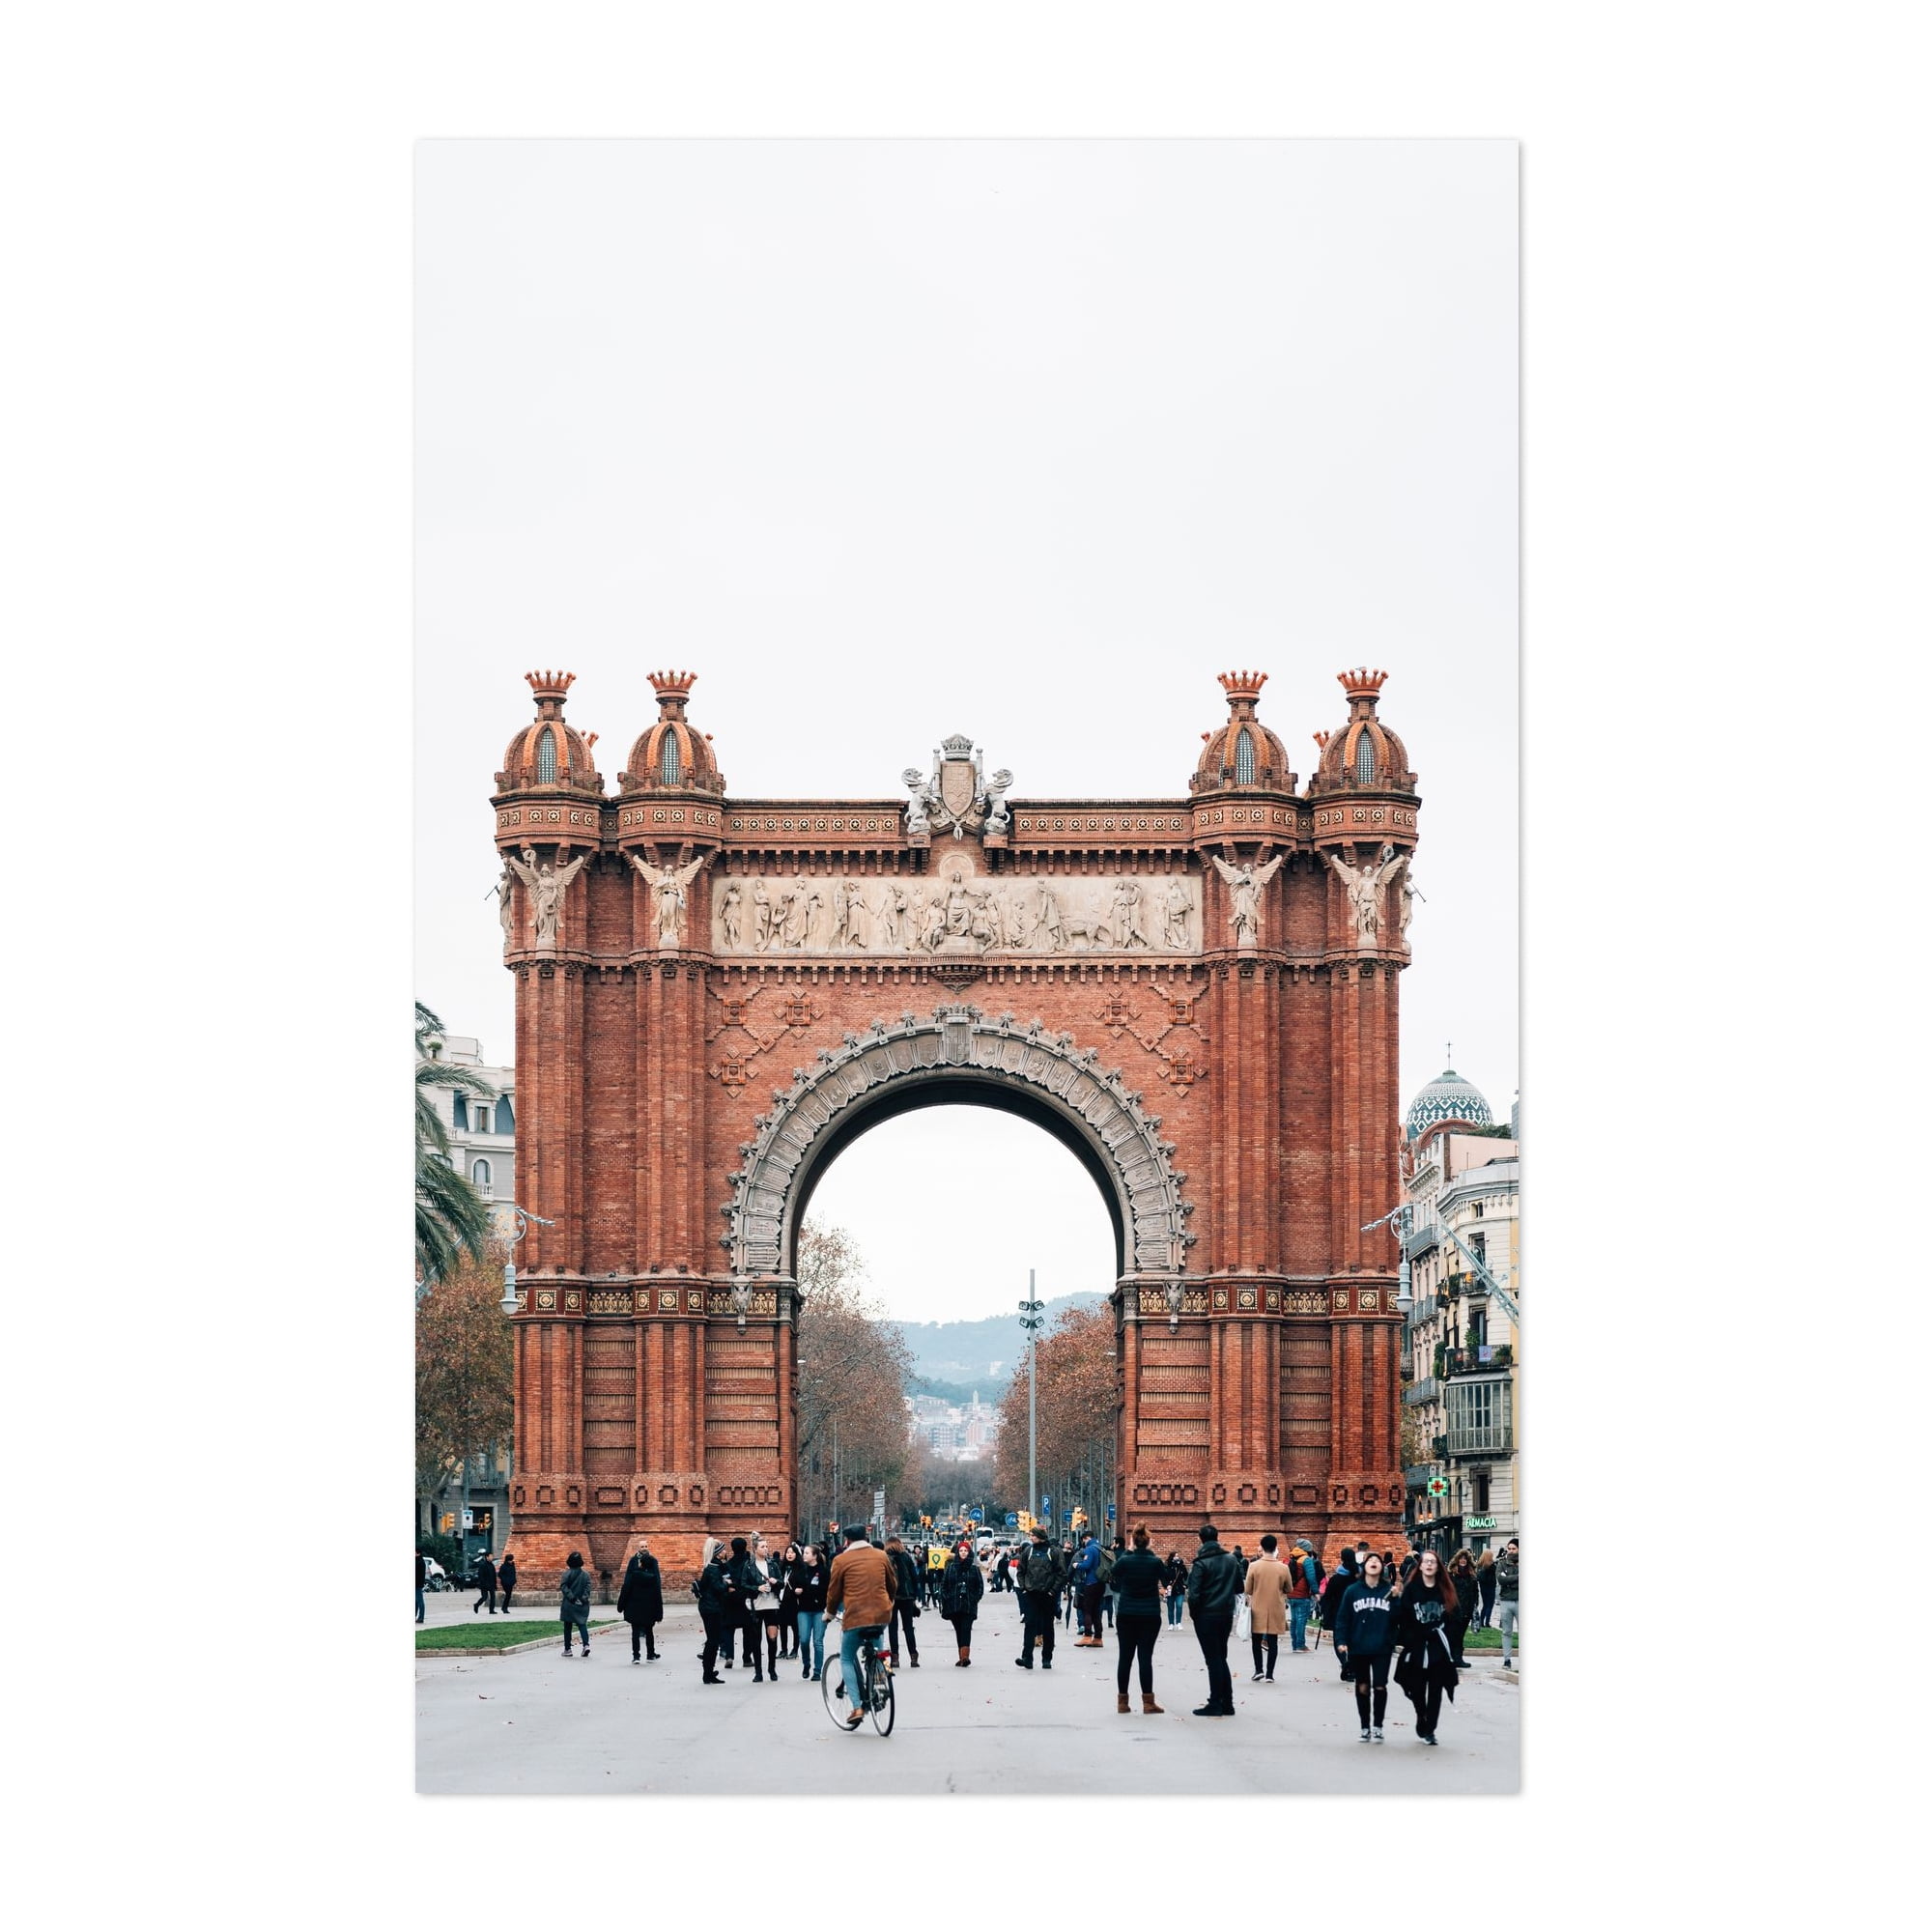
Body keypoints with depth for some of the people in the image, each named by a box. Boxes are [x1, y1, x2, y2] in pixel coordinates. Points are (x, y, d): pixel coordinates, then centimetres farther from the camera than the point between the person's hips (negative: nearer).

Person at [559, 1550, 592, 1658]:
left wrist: (571, 1597, -15)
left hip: (569, 1604, -2)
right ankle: (586, 1644, -15)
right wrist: (584, 1598, -11)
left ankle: (567, 1649, 10)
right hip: (582, 1605, 2)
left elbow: (564, 1587, -15)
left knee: (568, 1626, 8)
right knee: (582, 1624, 5)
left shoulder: (567, 1573, -8)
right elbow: (588, 1587, -5)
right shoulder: (586, 1574, 2)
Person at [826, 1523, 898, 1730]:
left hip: (856, 1616, -4)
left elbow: (834, 1590, 5)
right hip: (882, 1615, 4)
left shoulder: (841, 1560, -1)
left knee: (847, 1659, 8)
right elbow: (893, 1584, 20)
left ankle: (857, 1707, -3)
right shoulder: (881, 1556, 9)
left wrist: (829, 1612, 23)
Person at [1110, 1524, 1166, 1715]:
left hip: (1126, 1615, 1)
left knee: (1125, 1657, 7)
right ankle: (1148, 1702, -2)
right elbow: (1166, 1580, 7)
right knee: (1145, 1656, 0)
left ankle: (1122, 1701, 10)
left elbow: (1115, 1577, 11)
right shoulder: (1155, 1562, -9)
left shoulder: (1124, 1561, -9)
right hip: (1150, 1615, -1)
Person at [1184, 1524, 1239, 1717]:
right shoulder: (1231, 1561, 3)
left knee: (1213, 1660, -1)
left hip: (1206, 1616, -5)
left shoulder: (1201, 1563, -14)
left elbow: (1194, 1594, -17)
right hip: (1227, 1615, 5)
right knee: (1221, 1658, 15)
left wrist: (1193, 1613, -2)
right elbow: (1239, 1588, 10)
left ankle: (1215, 1704, 0)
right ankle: (1227, 1703, 14)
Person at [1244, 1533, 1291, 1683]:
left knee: (1256, 1640, 14)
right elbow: (1288, 1590, 5)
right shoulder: (1283, 1568, -7)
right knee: (1273, 1641, 5)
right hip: (1276, 1609, 1)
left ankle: (1258, 1670, 6)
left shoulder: (1254, 1566, -11)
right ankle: (1269, 1674, 3)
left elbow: (1247, 1590, -4)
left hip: (1258, 1609, -1)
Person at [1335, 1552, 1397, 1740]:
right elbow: (1343, 1619, 1)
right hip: (1358, 1648, 0)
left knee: (1380, 1687, -1)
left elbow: (1397, 1618, 0)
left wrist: (1397, 1599, -16)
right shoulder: (1352, 1591, 2)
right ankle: (1365, 1727, 17)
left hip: (1382, 1648, 0)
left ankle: (1377, 1726, 12)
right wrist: (1341, 1642, -7)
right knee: (1362, 1687, 7)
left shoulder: (1388, 1592, 3)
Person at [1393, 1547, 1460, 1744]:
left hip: (1439, 1647, 1)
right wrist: (1400, 1642, -11)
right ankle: (1422, 1722, 26)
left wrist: (1451, 1648, 3)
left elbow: (1453, 1618, 7)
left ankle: (1429, 1729, 5)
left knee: (1435, 1690, 0)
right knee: (1418, 1689, 5)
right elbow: (1402, 1617, -4)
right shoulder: (1411, 1589, 0)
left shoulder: (1445, 1591, 5)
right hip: (1416, 1646, -1)